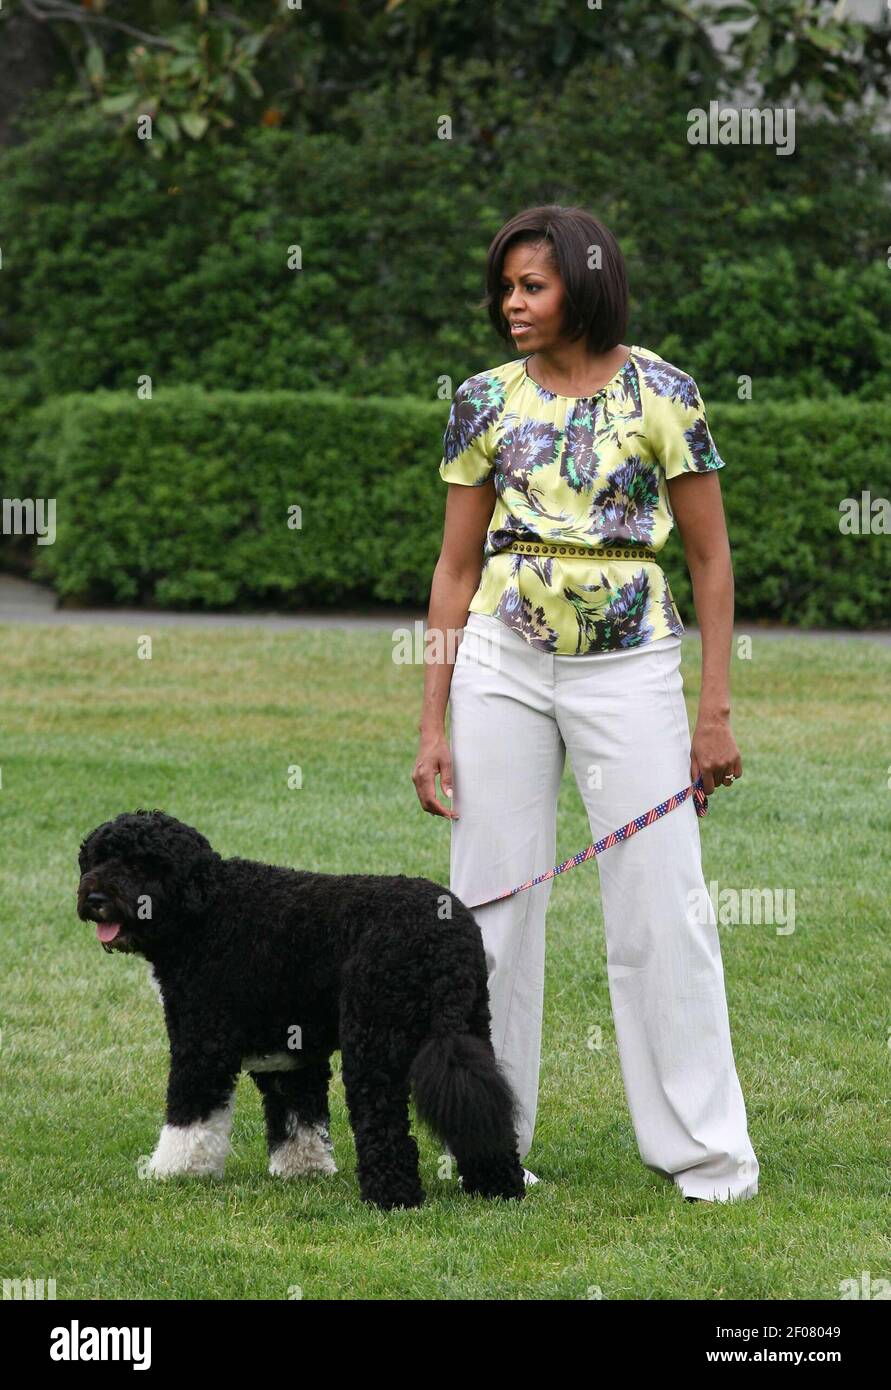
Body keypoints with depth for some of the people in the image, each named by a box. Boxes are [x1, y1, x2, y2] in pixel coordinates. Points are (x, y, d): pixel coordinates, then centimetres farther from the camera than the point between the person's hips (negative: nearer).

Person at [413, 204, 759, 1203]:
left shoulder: (660, 393, -4)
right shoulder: (485, 401, 4)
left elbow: (711, 560, 0)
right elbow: (456, 569, 8)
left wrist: (715, 711, -5)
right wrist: (433, 725, 3)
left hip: (629, 666, -3)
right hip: (502, 662, 3)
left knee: (663, 910, -3)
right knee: (490, 904, 5)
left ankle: (704, 1151, 6)